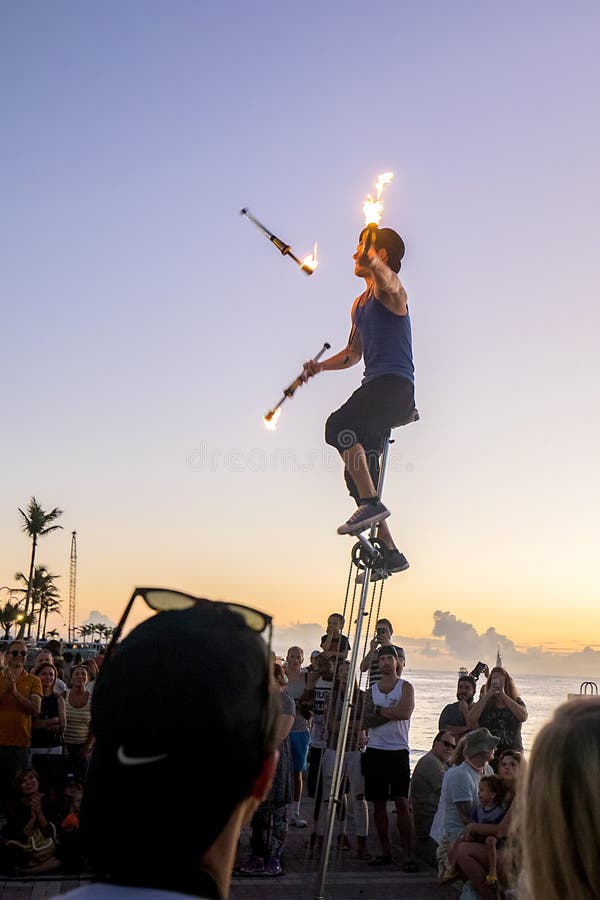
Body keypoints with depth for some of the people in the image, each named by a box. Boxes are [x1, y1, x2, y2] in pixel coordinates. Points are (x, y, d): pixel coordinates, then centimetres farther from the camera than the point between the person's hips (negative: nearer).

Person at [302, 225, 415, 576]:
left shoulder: (391, 289, -3)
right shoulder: (360, 304, 24)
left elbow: (374, 266, -30)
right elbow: (353, 353, 28)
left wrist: (372, 235, -22)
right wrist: (321, 365, 15)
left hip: (395, 385, -9)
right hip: (375, 389, 10)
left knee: (339, 425, -33)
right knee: (357, 475, 8)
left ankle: (372, 504, -27)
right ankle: (390, 551, 16)